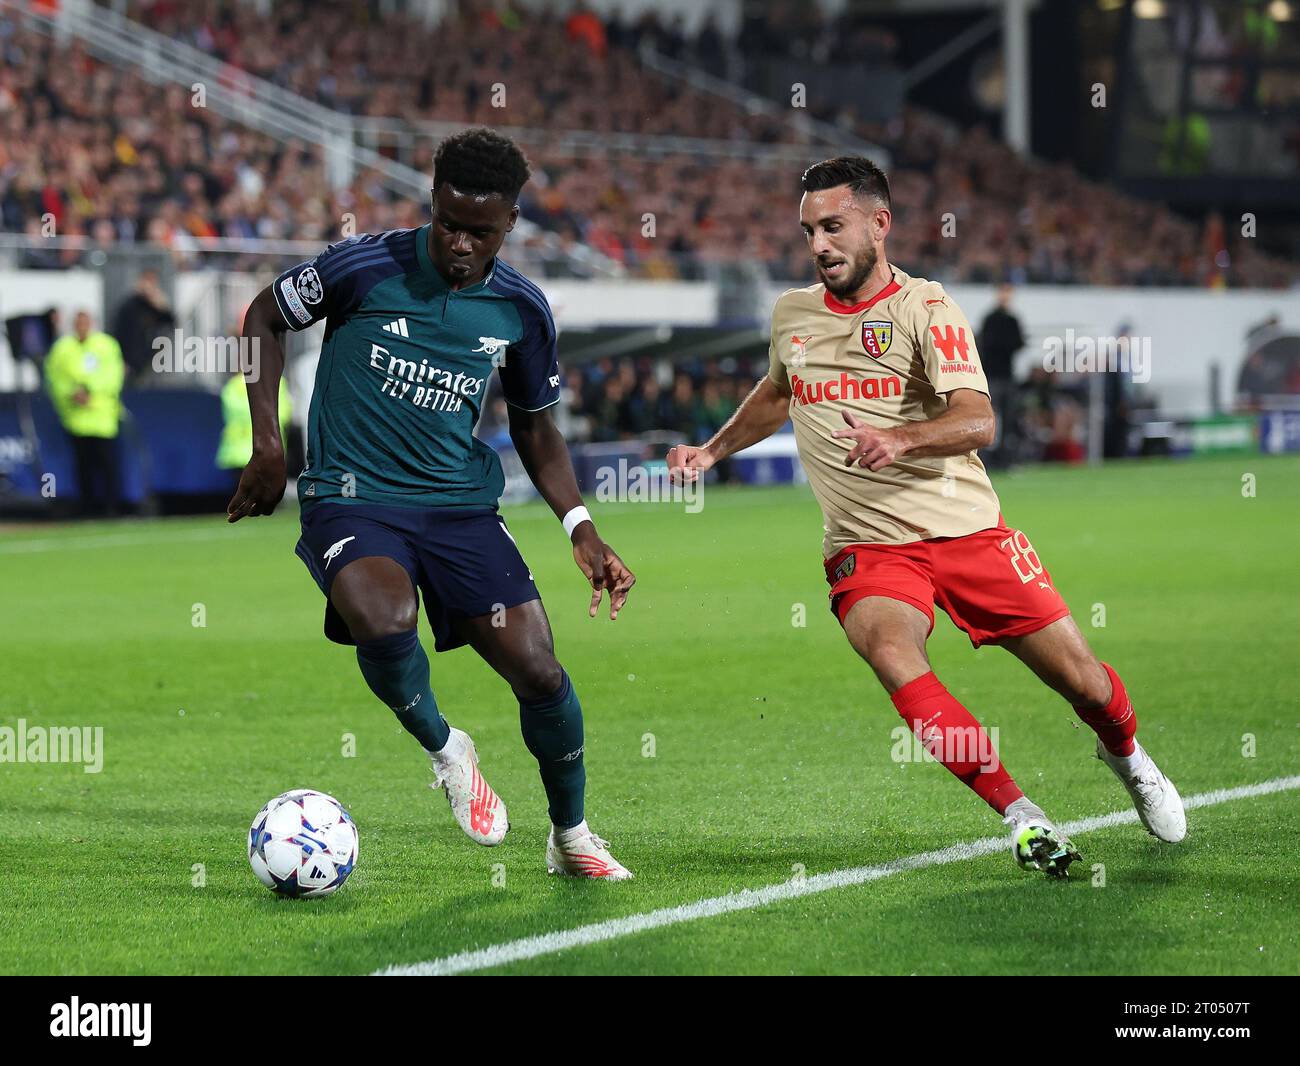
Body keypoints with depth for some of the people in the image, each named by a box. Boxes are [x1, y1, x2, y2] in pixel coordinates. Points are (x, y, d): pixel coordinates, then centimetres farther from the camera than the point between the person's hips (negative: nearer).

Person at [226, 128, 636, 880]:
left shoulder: (521, 309, 2)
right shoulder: (367, 267, -9)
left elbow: (536, 429, 16)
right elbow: (265, 318, 7)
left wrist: (582, 529, 2)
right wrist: (268, 444, -1)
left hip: (462, 504, 3)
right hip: (352, 499, -3)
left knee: (537, 669, -8)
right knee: (382, 622, -35)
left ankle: (571, 835, 18)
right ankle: (444, 750, -2)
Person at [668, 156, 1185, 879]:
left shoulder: (924, 306, -5)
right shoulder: (792, 314, 11)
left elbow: (978, 420, -19)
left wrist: (900, 438, -36)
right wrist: (712, 452, 26)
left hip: (967, 529, -2)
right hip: (868, 548, 2)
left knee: (1083, 681, -3)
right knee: (891, 654, -32)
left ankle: (1127, 756, 35)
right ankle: (1021, 816, -27)